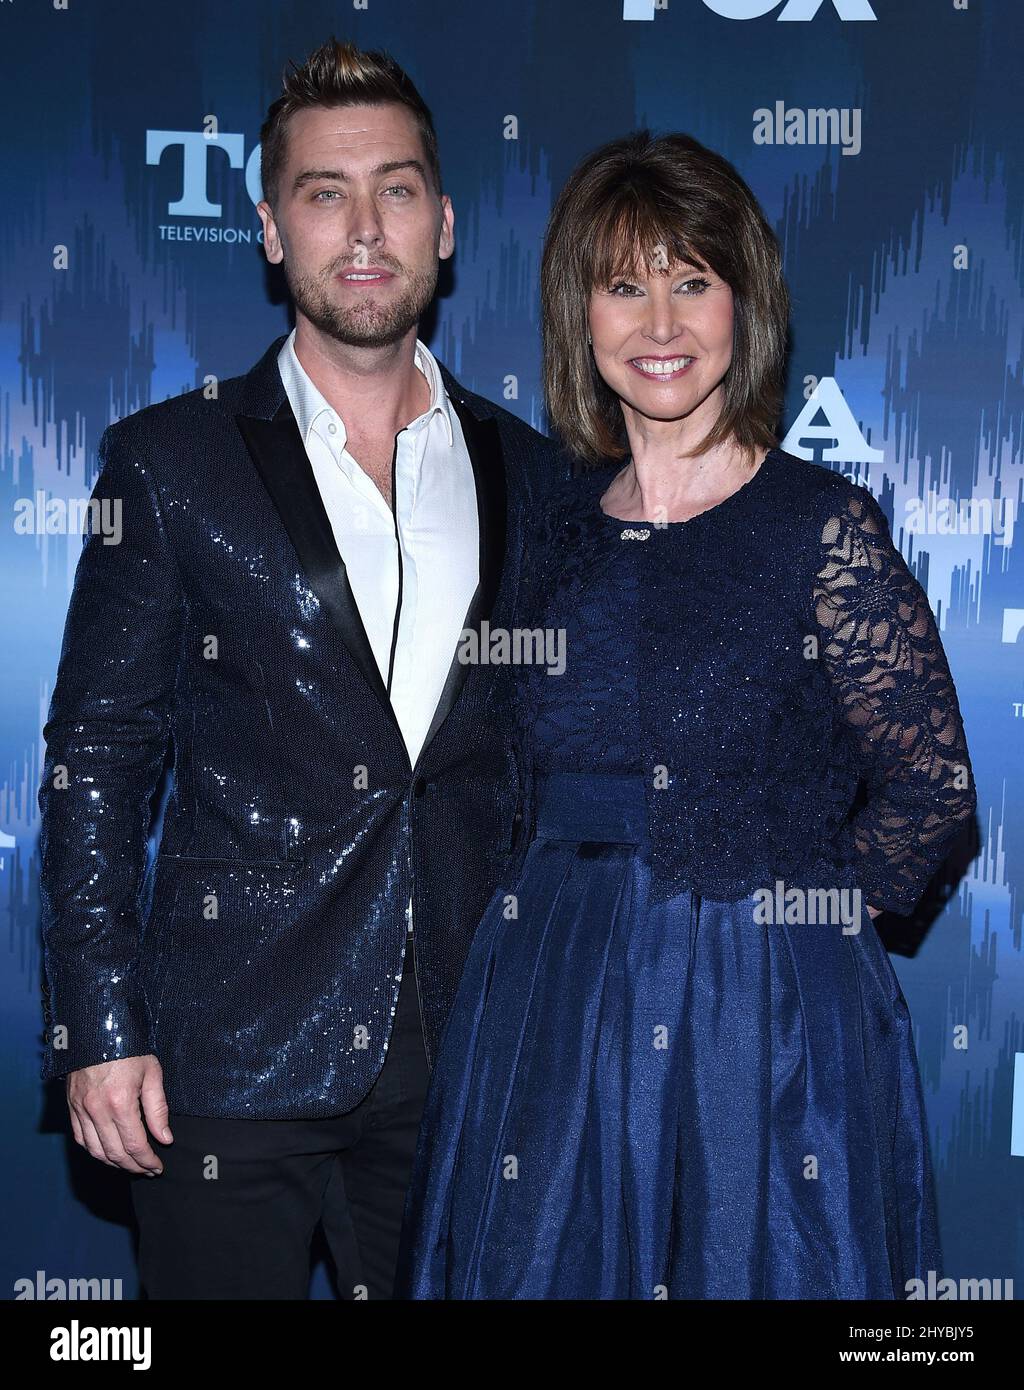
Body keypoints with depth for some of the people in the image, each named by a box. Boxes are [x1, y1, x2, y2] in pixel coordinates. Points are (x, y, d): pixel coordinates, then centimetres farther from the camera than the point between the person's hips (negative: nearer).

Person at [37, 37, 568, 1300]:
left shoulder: (526, 473, 8)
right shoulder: (169, 462, 0)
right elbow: (93, 760, -1)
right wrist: (99, 1029, -7)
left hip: (462, 1052, 3)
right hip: (227, 1055, -2)